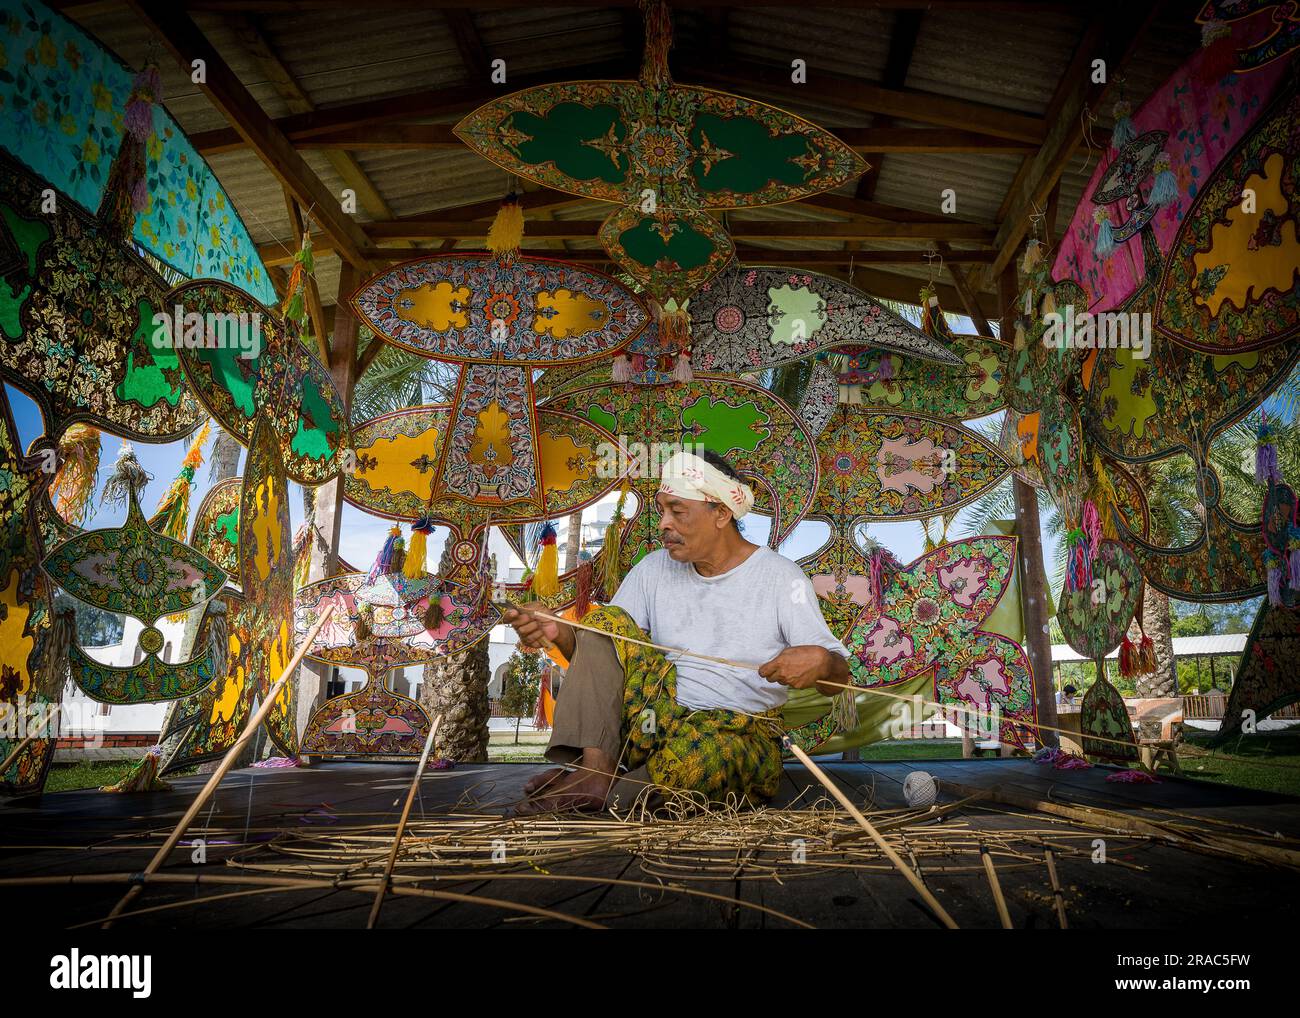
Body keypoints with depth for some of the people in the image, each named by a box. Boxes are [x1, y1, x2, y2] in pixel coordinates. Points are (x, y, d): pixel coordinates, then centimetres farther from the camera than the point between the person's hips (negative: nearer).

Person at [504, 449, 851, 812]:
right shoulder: (653, 570, 7)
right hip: (657, 716, 5)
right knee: (605, 620, -11)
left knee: (686, 764, -39)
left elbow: (838, 680, -9)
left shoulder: (780, 577, -6)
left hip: (740, 732, -4)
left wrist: (821, 661, -33)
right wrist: (558, 633, -17)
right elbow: (595, 654, 5)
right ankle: (593, 771, -23)